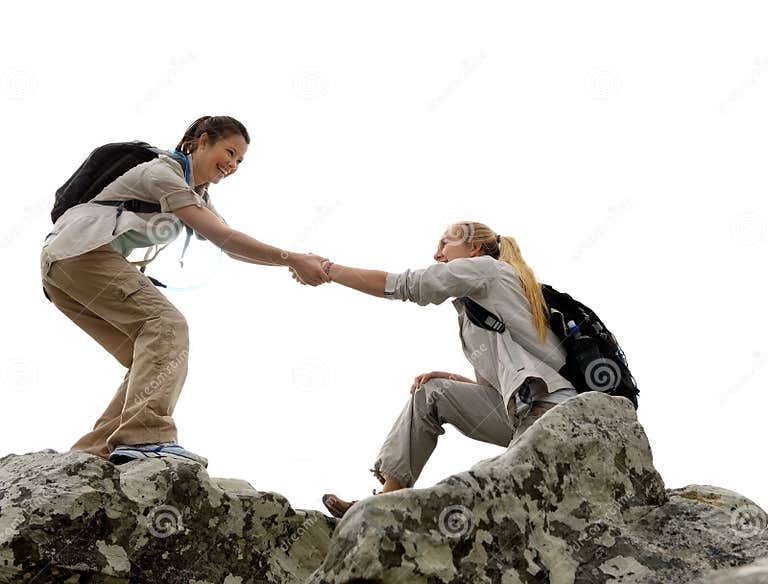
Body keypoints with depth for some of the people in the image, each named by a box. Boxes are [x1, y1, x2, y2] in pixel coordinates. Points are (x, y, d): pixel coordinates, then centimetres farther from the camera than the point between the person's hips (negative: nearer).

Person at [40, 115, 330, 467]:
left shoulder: (197, 195, 24)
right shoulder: (163, 171, -7)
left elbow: (231, 249, 14)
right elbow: (221, 237, -18)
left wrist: (297, 263, 1)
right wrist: (292, 260, -19)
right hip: (81, 250, -10)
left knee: (151, 359, 2)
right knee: (166, 325, -24)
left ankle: (91, 453, -6)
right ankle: (145, 436, -42)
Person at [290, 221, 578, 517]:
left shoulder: (485, 266, 4)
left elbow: (400, 285, -1)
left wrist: (327, 269, 5)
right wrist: (448, 379, 10)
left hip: (548, 406, -9)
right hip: (521, 407, 9)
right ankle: (383, 504, 5)